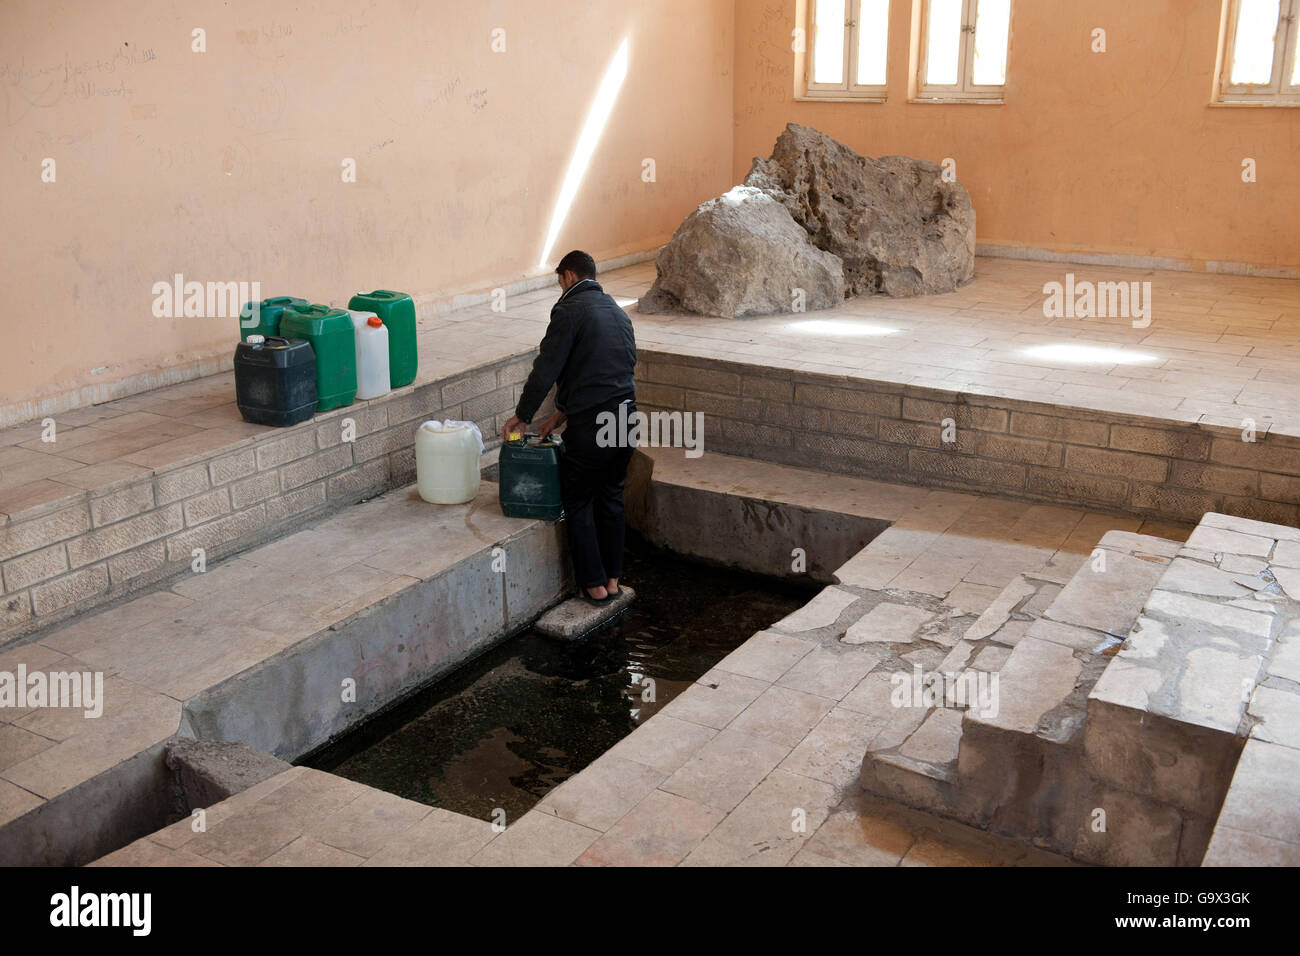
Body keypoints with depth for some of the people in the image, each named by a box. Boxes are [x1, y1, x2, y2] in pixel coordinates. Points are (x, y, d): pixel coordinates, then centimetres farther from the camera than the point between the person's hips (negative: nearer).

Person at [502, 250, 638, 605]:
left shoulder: (569, 310, -9)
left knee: (578, 503, 7)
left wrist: (521, 416, 2)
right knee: (611, 499, 19)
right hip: (626, 417, 7)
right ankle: (613, 579, 24)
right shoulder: (618, 312, 17)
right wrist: (561, 415, 22)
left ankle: (594, 585, 11)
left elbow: (546, 370, -11)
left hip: (590, 427, -7)